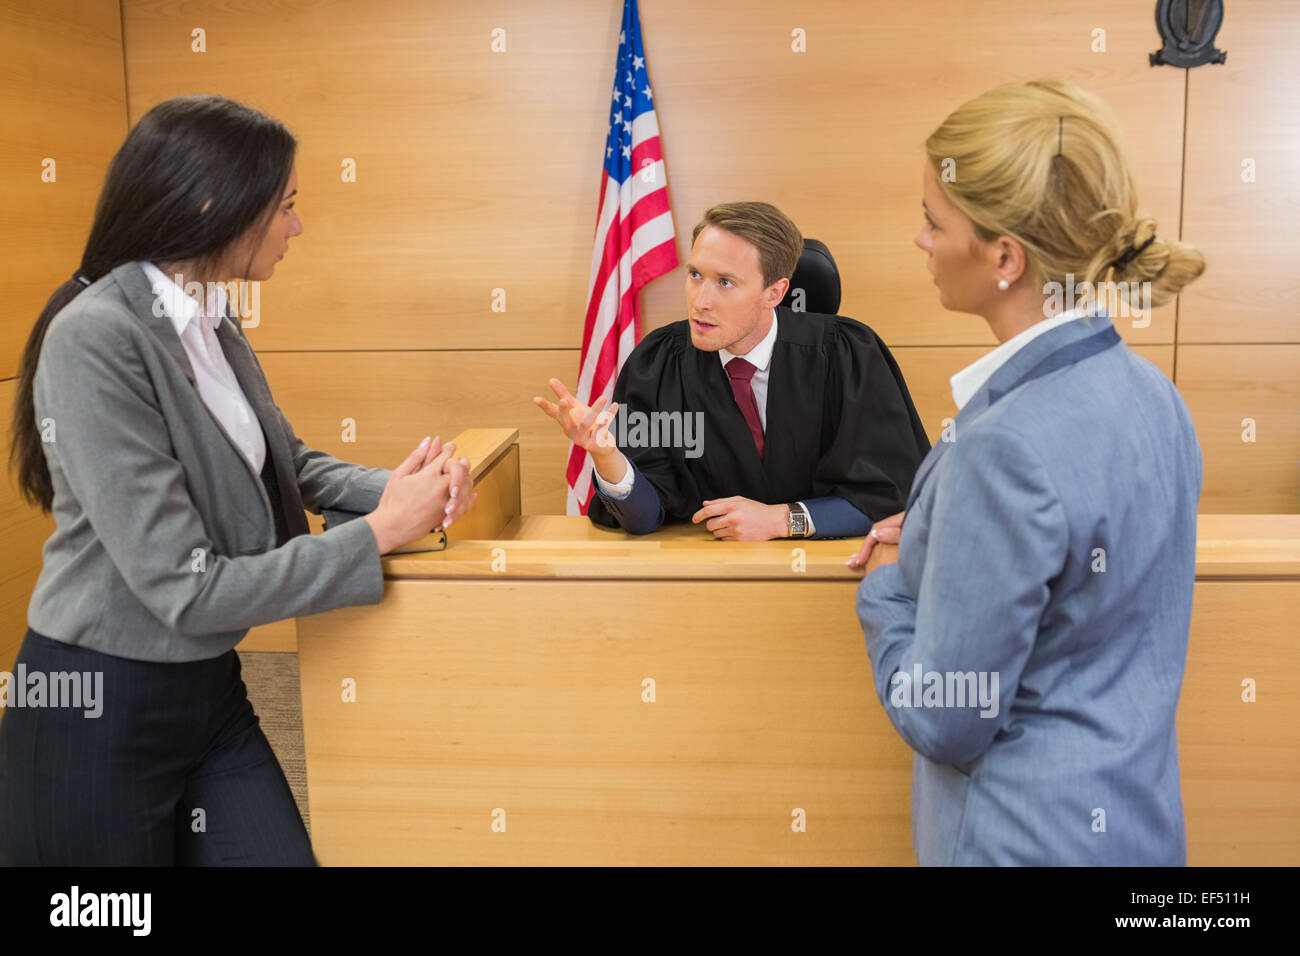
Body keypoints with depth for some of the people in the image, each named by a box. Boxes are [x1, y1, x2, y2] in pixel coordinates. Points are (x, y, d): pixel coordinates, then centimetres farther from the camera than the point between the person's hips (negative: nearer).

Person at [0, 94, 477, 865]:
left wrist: (400, 491, -8)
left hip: (210, 688, 7)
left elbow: (290, 462, 13)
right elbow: (186, 589, -25)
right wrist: (377, 534, -18)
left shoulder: (213, 324, 2)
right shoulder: (95, 340, -23)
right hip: (99, 714, -7)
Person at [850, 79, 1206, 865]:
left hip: (1033, 835, -8)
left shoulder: (1005, 450, -28)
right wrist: (934, 545, 5)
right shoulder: (1152, 394, -2)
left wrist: (888, 581, -6)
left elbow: (944, 722, -21)